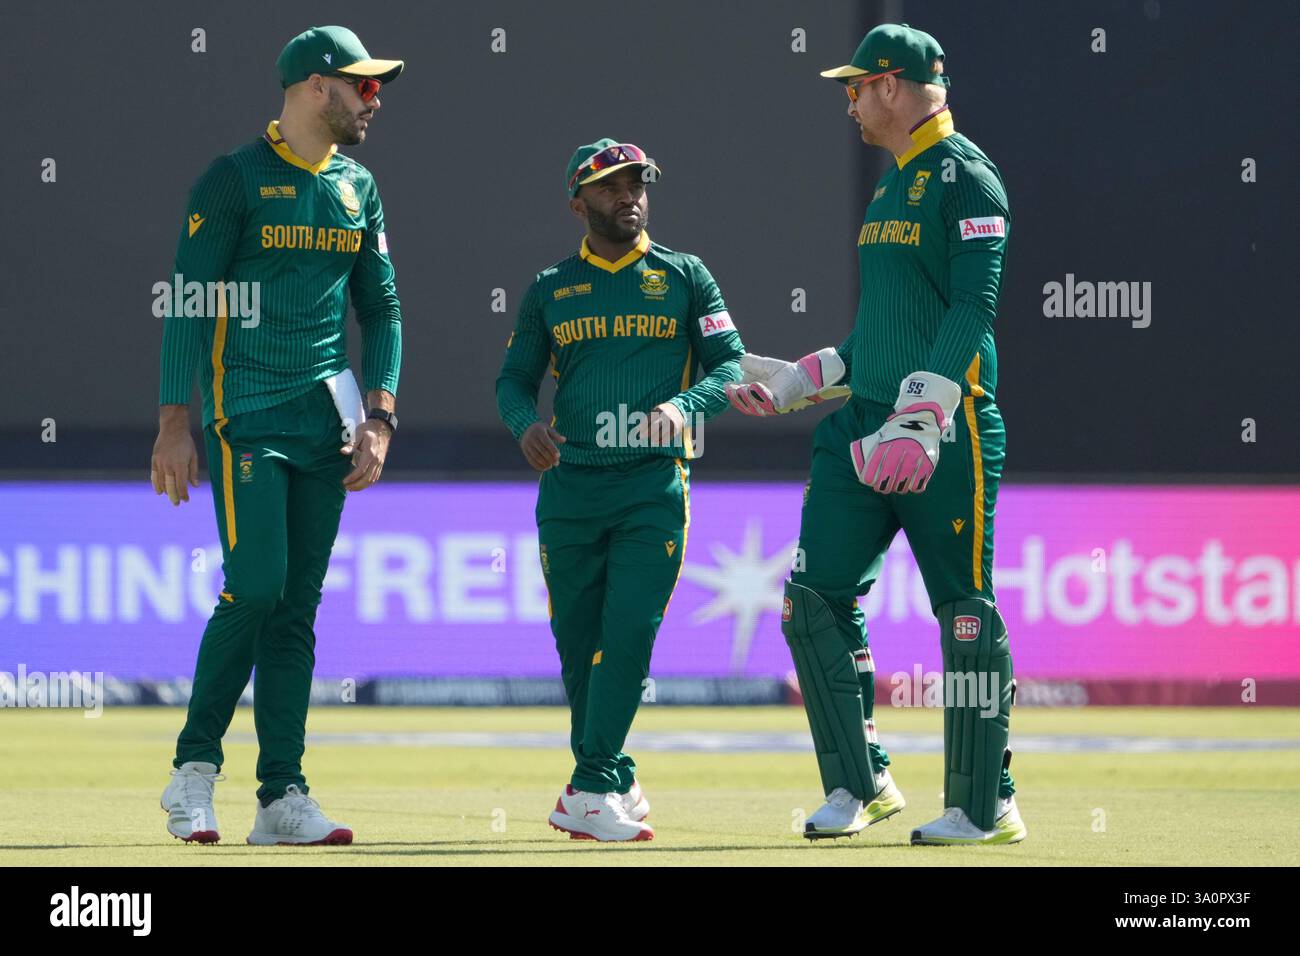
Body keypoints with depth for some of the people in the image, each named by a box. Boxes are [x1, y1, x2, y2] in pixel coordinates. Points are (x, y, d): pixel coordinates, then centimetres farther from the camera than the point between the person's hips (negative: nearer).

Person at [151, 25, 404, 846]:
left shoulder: (358, 189, 13)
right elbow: (189, 306, -8)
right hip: (246, 416, -6)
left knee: (298, 605, 3)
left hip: (327, 423, 6)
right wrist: (174, 424, -14)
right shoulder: (235, 182, -5)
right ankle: (195, 767, -1)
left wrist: (380, 420, 4)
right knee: (256, 586, -16)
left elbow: (382, 308, 16)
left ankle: (283, 794, 3)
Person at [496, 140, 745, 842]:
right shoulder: (550, 290, 13)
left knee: (628, 635, -14)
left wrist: (683, 407, -17)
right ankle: (616, 785, 18)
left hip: (653, 486, -2)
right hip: (569, 487, 3)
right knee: (578, 645, 5)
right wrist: (525, 425, -9)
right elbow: (514, 379, 14)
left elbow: (729, 364, 3)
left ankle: (591, 791, -15)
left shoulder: (684, 277, 8)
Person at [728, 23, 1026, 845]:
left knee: (965, 611, -4)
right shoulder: (891, 184, 21)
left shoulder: (965, 176, -7)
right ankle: (860, 785, 9)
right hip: (865, 425, 9)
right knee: (816, 599, 1)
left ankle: (987, 806, 1)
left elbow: (972, 310, -17)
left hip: (945, 432, -9)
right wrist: (796, 383, 27)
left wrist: (920, 416, -25)